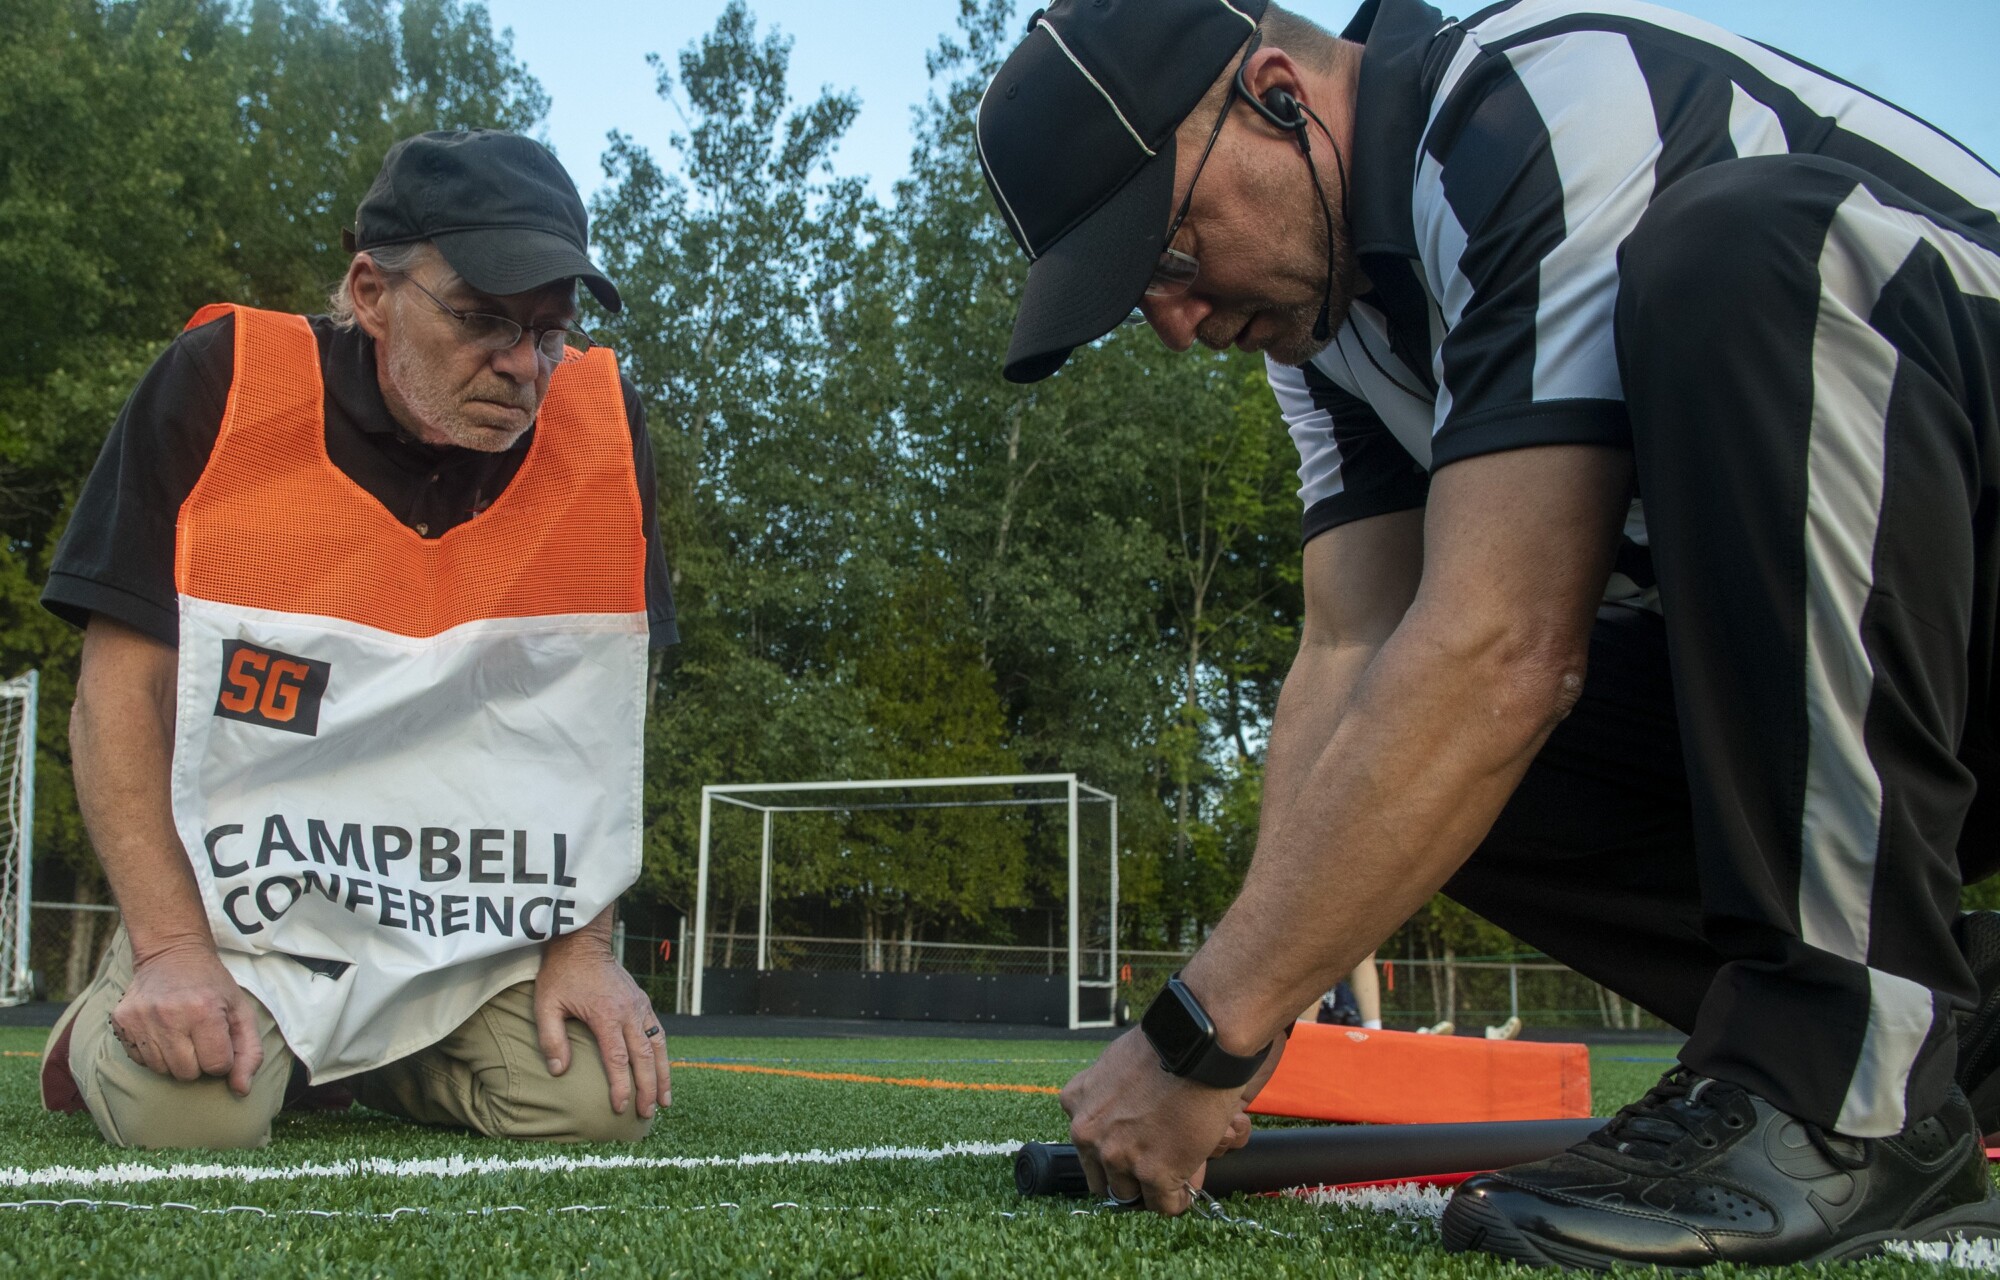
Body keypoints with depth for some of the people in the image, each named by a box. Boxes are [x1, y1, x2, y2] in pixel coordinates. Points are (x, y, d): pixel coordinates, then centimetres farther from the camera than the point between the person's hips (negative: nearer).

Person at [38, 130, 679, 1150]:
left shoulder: (605, 428, -7)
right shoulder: (217, 386, -13)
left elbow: (600, 707, 1)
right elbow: (123, 685, -11)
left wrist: (582, 942, -6)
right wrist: (171, 945, -20)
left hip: (477, 912, 3)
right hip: (238, 890, -2)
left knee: (602, 1102, -14)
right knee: (188, 1113, -25)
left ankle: (358, 1057, 16)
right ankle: (118, 1020, 13)